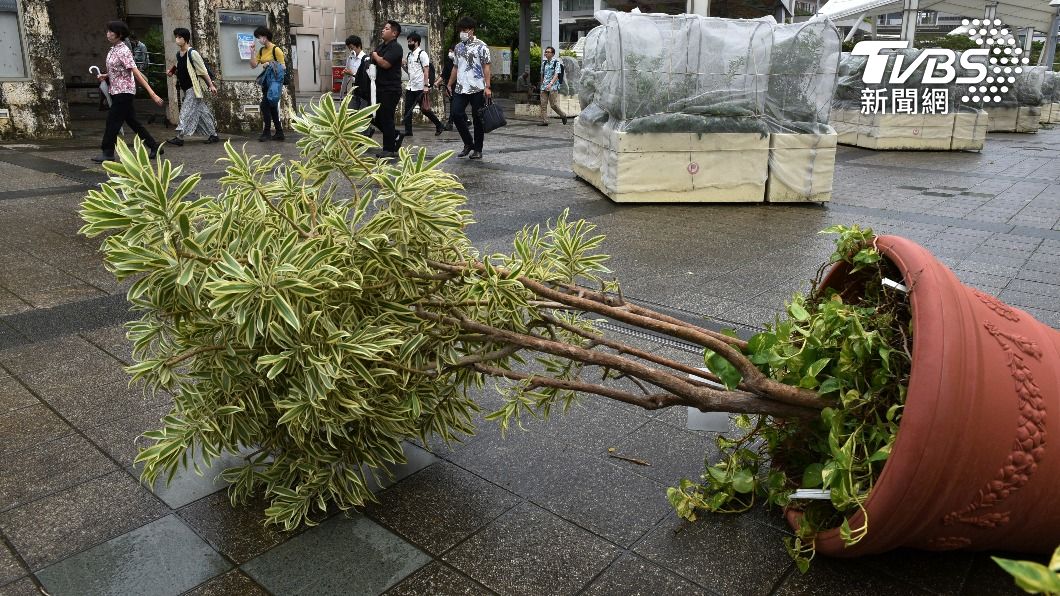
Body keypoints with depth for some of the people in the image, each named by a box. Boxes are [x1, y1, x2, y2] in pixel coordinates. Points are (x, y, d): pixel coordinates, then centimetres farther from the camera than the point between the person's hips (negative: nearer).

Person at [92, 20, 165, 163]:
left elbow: (136, 72, -20)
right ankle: (154, 146, 16)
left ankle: (108, 154, 1)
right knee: (132, 121, 10)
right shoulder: (113, 50, 12)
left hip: (124, 91, -9)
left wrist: (152, 93, -26)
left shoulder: (123, 51, -14)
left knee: (113, 121, -5)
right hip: (117, 91, 9)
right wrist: (104, 76, 4)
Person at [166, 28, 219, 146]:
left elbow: (203, 70, -12)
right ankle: (213, 135, 16)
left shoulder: (192, 53, -12)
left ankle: (179, 137, -10)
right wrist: (172, 71, 6)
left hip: (193, 87, -8)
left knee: (186, 111, -10)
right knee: (202, 112, 10)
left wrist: (211, 85, -12)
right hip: (185, 87, 8)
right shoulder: (178, 54, 11)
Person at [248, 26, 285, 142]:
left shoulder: (276, 49, -10)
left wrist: (270, 64, -20)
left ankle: (266, 132, -3)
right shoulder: (261, 50, 11)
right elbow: (253, 65, 6)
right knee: (272, 108, 10)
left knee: (265, 106, -11)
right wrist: (252, 52, -1)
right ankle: (279, 133, 15)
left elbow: (283, 67, -11)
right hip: (266, 82, 8)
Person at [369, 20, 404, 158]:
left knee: (386, 118, -4)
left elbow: (385, 63, -23)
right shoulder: (381, 46, 16)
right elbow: (372, 62, 22)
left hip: (390, 89, -9)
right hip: (380, 88, 9)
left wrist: (375, 56, -6)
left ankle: (389, 150, 4)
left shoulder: (395, 48, -12)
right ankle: (396, 136, 26)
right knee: (376, 118, 11)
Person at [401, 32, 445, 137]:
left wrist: (426, 85, -20)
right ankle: (408, 131, 7)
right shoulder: (409, 54, 15)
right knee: (408, 109, 3)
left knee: (424, 109, -2)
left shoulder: (422, 54, -8)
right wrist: (404, 65, 1)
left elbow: (426, 70, -13)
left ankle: (439, 126, 13)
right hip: (410, 87, 8)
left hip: (420, 87, -8)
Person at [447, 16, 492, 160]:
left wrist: (487, 87, -15)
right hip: (460, 88, 5)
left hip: (477, 88, -5)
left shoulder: (481, 46, -3)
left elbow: (486, 67, -7)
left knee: (477, 118, 1)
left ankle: (478, 149, 10)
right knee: (456, 114, -5)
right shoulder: (458, 47, 14)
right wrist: (450, 84, 16)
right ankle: (468, 143, 11)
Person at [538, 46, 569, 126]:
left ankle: (563, 115, 17)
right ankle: (544, 121, 0)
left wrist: (550, 83, -29)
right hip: (544, 87, 5)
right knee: (543, 104, -3)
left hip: (553, 87, -5)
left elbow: (556, 75, -15)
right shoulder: (544, 63, 13)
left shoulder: (556, 62, -4)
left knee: (553, 104, -5)